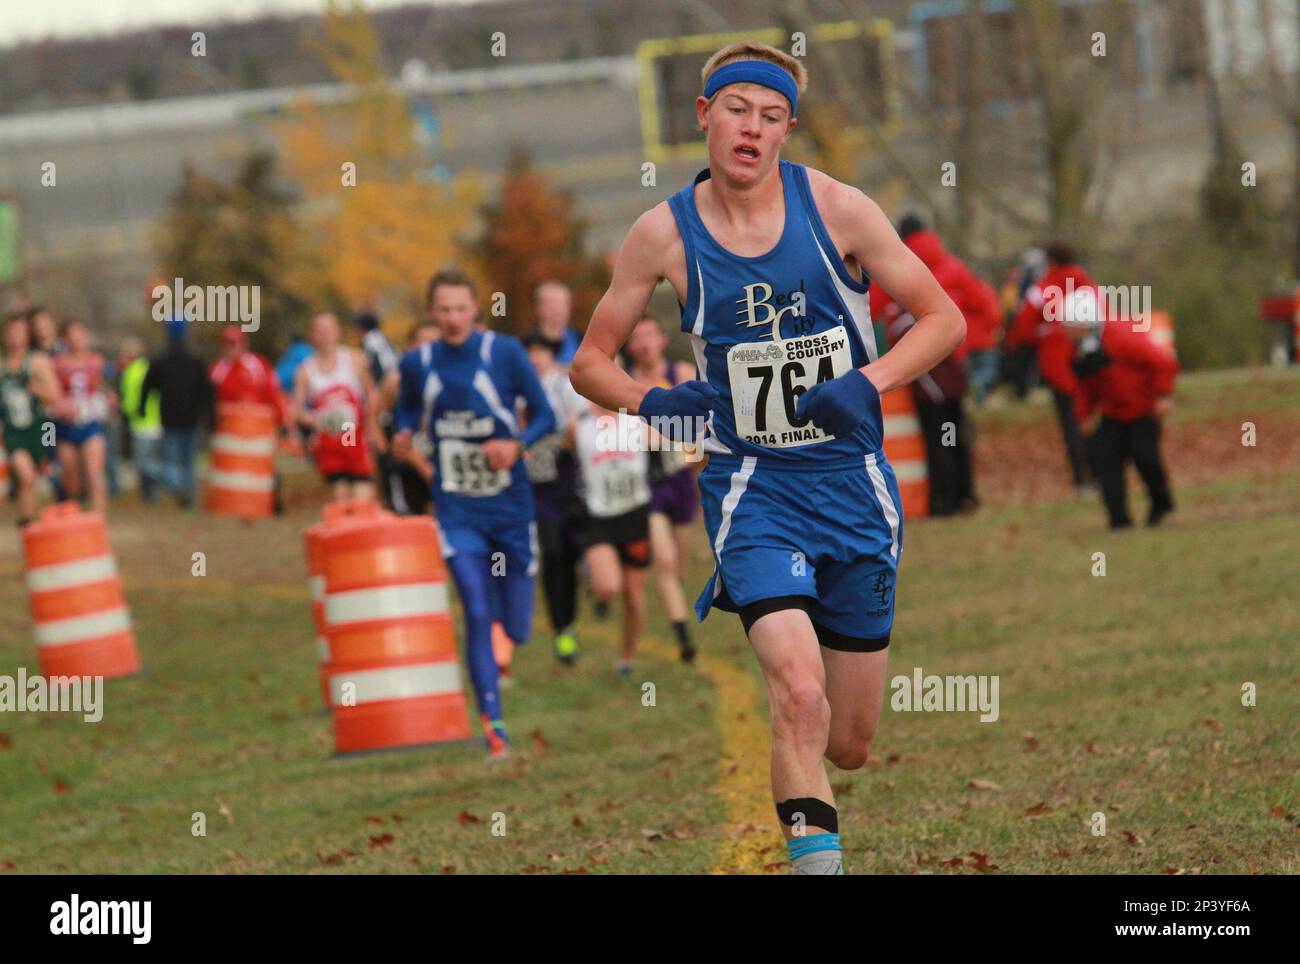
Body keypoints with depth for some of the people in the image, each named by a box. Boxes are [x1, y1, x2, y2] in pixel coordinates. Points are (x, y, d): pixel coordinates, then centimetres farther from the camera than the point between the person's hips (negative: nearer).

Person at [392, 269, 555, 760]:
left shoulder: (504, 352, -6)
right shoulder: (417, 363, 0)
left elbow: (544, 415, -1)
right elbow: (407, 410, 18)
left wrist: (517, 445, -20)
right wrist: (402, 435, -4)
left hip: (510, 505, 0)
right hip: (456, 511, 0)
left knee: (516, 630, 6)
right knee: (476, 614, -15)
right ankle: (492, 724, -10)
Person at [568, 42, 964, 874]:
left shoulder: (833, 207, -5)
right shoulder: (666, 233, -4)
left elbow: (944, 320, 1)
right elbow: (590, 361, 8)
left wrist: (869, 382, -16)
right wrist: (651, 406, -13)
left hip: (854, 486, 1)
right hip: (752, 486, -1)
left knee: (848, 745, 8)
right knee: (801, 697, -25)